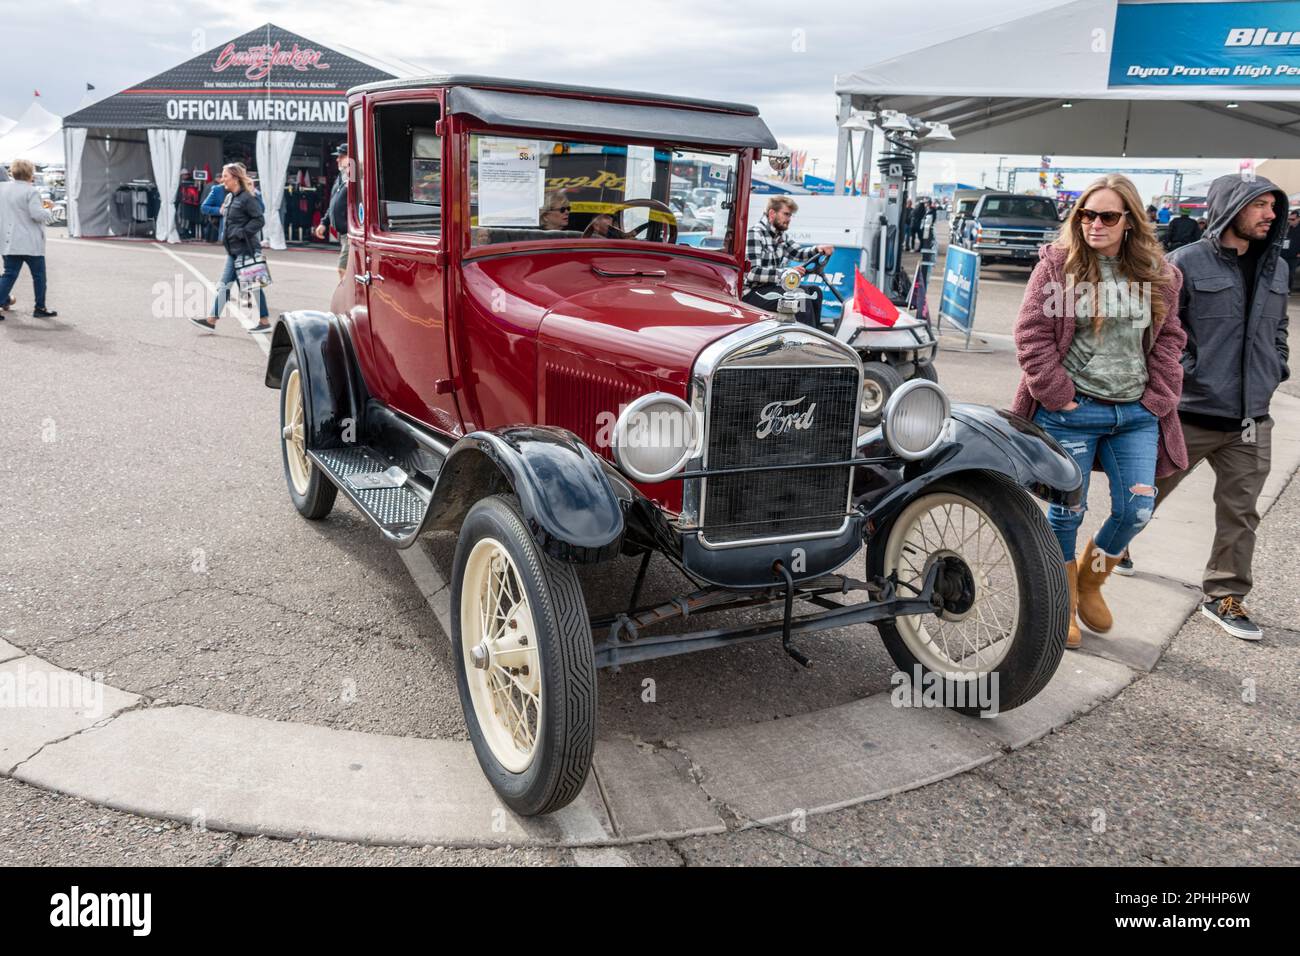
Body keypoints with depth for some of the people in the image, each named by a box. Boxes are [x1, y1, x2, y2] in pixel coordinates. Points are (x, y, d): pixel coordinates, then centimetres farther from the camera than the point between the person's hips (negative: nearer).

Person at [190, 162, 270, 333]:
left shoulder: (247, 197, -12)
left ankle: (265, 322, 7)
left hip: (246, 250, -9)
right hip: (233, 249, 9)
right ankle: (212, 320, 11)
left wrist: (242, 233, -19)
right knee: (224, 284, 9)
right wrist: (225, 235, 12)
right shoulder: (229, 197, 14)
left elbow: (259, 220, -16)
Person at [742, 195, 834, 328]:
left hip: (770, 287, 9)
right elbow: (752, 272, -26)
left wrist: (818, 249, 0)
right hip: (752, 293, -9)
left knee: (814, 291, 4)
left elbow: (798, 252, 23)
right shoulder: (755, 234, -16)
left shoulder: (780, 235, 11)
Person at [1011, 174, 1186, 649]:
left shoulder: (1158, 275, 7)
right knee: (1067, 510, 3)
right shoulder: (1057, 265, -4)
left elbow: (1169, 339, 12)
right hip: (1073, 411, -4)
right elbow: (1031, 334, -7)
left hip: (1137, 414, 4)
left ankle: (1090, 581, 28)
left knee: (1137, 510, 1)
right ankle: (1062, 605, 21)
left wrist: (1159, 397, 2)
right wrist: (1057, 395, -10)